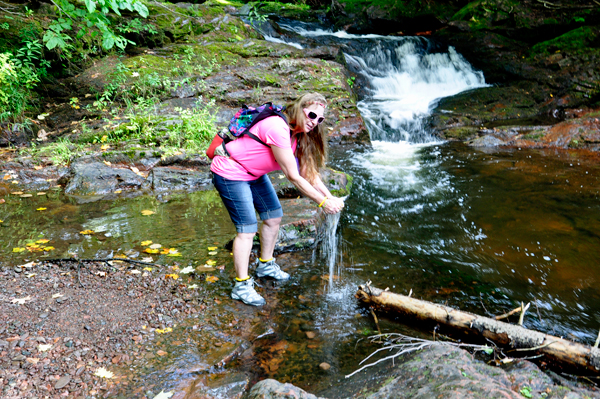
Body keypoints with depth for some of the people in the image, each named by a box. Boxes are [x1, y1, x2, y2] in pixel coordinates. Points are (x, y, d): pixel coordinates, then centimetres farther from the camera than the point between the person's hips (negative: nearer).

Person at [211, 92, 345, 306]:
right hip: (230, 174, -10)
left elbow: (308, 172, 1)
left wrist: (331, 197, -10)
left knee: (274, 217, 13)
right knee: (247, 229, -10)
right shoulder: (277, 129, -32)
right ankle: (241, 285, 3)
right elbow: (293, 177, -29)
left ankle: (265, 265, 34)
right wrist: (323, 202, -24)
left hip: (254, 174, 10)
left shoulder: (298, 134, -2)